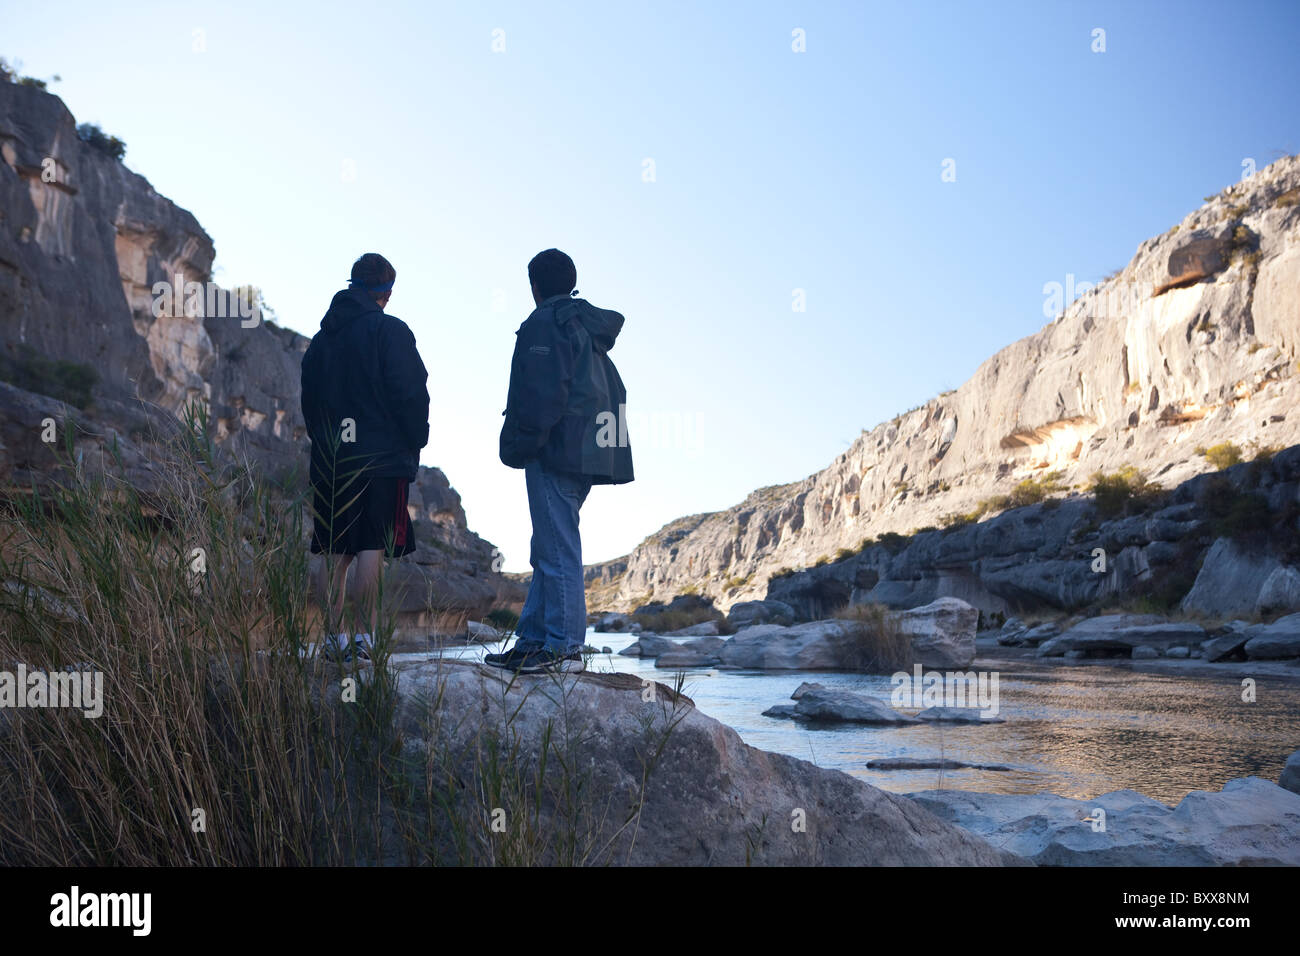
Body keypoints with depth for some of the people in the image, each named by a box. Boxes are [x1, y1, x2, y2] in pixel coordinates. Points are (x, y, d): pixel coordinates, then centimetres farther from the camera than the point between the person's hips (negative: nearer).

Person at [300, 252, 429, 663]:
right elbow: (408, 394, -11)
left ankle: (334, 639, 11)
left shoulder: (322, 337, 14)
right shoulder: (390, 330, -6)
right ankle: (363, 638, -5)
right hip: (381, 456, -6)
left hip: (330, 457, 6)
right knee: (371, 549, -4)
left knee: (336, 553, 9)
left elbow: (308, 398, 18)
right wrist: (415, 443, 0)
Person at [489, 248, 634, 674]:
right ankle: (531, 642, 17)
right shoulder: (592, 329, 21)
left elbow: (542, 395, -17)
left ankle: (563, 647, -6)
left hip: (556, 453, -9)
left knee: (558, 549, -8)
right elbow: (614, 394, 20)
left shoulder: (543, 324, -6)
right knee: (550, 549, 12)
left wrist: (520, 447, -12)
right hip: (588, 454, 10)